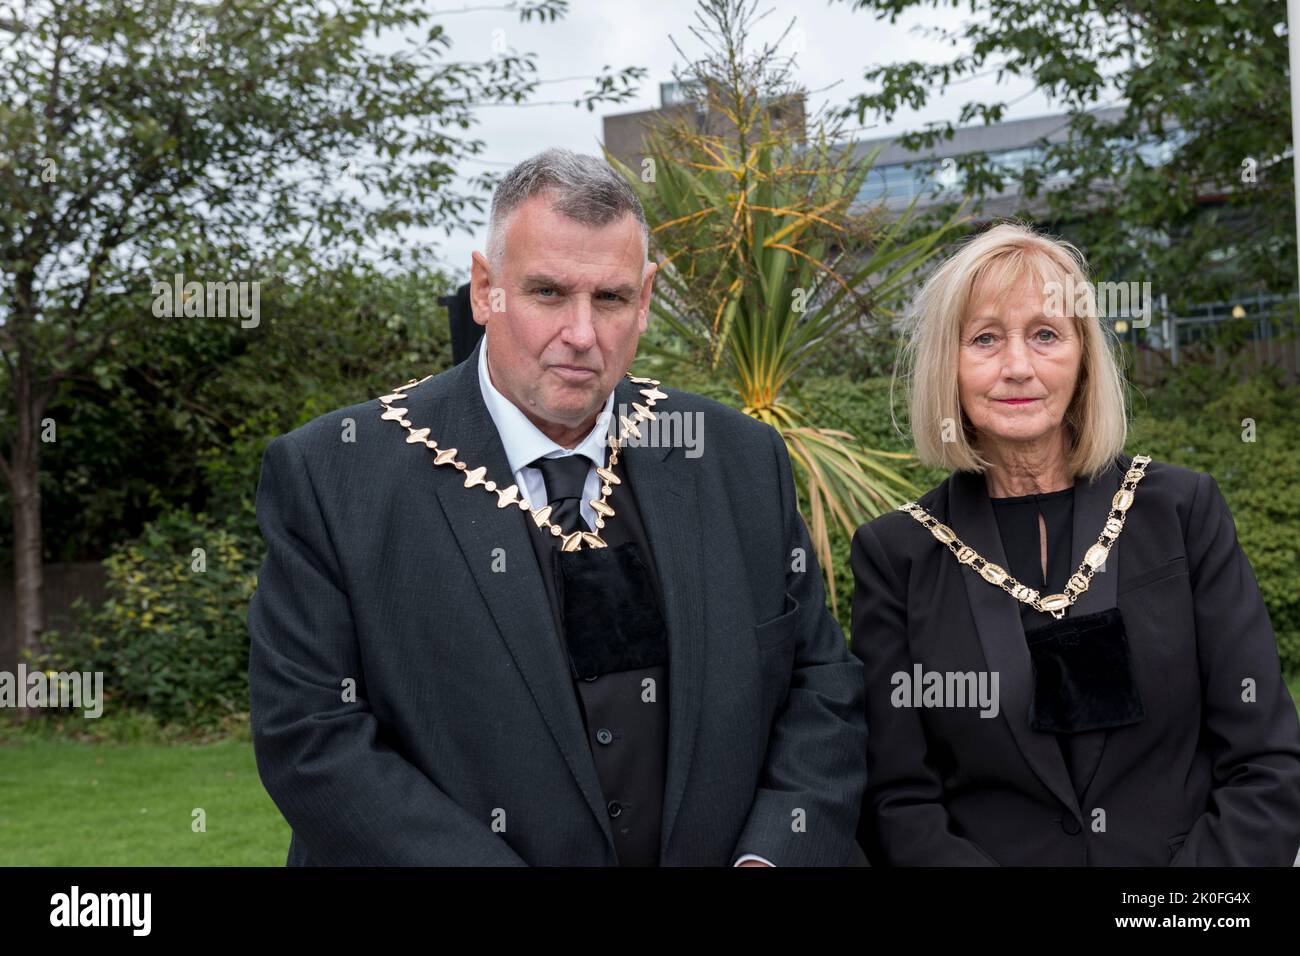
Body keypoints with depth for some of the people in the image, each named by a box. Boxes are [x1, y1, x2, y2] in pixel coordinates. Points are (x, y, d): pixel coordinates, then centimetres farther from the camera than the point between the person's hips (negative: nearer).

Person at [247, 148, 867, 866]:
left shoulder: (740, 459, -3)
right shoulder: (326, 478, -13)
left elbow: (820, 682, 1)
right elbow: (312, 739, -17)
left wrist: (772, 858, -15)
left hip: (722, 851, 3)